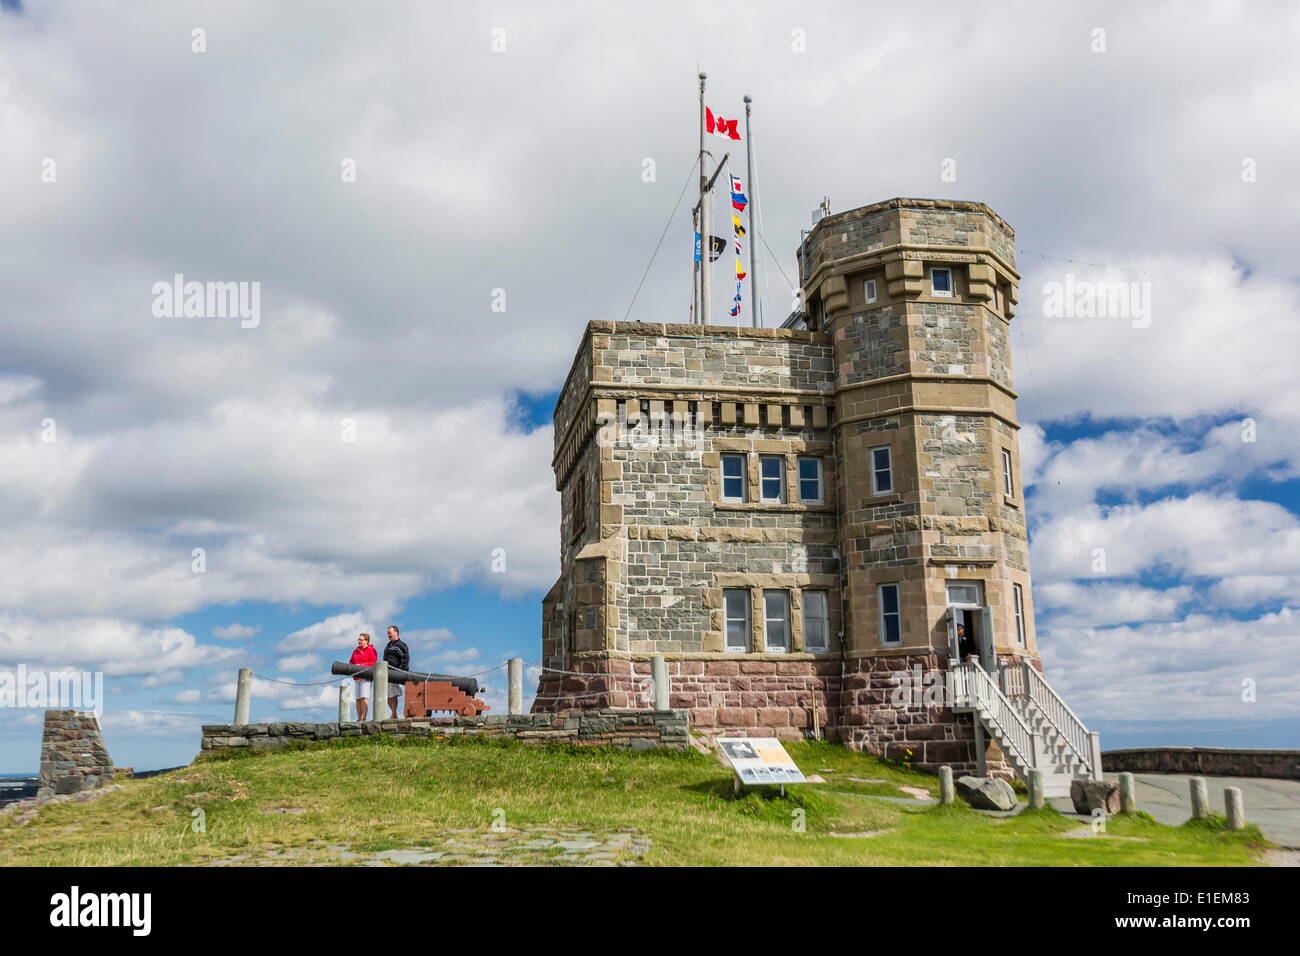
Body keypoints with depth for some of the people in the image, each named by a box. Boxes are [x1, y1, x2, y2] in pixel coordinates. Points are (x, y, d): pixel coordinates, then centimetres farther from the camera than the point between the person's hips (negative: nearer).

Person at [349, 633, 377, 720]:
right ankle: (359, 718, 5)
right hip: (356, 677, 6)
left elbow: (375, 663, -8)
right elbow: (351, 662, 22)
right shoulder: (356, 651, 20)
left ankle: (364, 718, -16)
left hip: (366, 677, -6)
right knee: (358, 699, 4)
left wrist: (362, 666, -15)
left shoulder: (371, 650, 0)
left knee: (364, 698, -14)